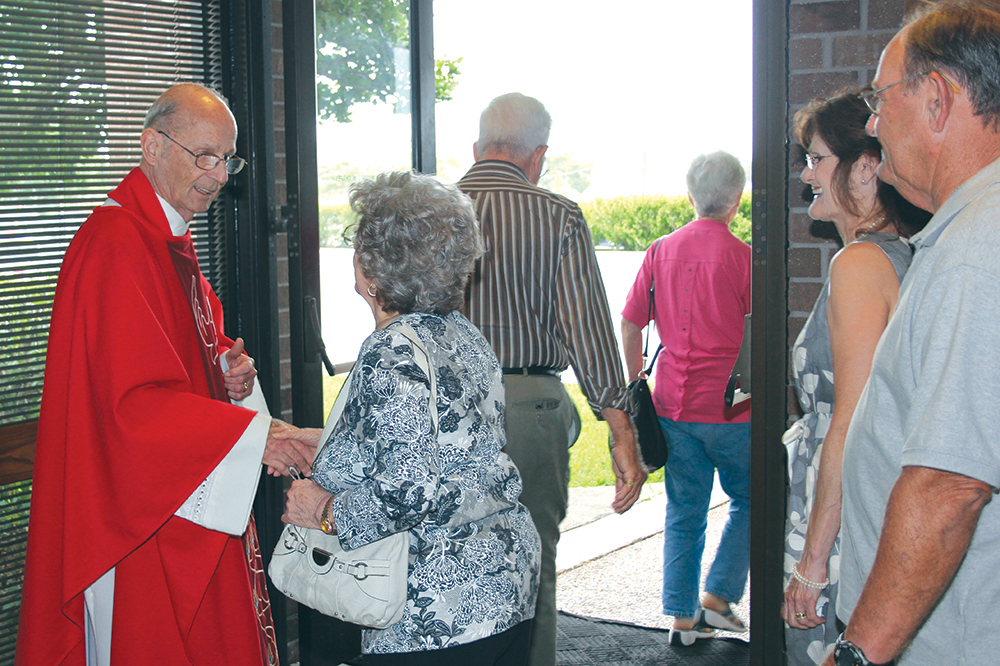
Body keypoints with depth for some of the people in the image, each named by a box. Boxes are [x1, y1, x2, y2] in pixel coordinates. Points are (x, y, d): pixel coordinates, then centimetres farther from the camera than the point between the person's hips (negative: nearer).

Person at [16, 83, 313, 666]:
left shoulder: (171, 239, 12)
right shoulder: (117, 247, -20)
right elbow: (135, 402, -26)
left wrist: (231, 367, 0)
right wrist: (252, 433, -30)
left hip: (190, 502, 10)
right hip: (140, 510, -10)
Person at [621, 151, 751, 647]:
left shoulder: (661, 251, 4)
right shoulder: (742, 257, -9)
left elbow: (629, 324, 8)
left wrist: (634, 381, 19)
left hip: (674, 403, 4)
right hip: (731, 407, -4)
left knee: (684, 512, 12)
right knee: (748, 503, 15)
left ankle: (682, 618, 13)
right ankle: (716, 599, 10)